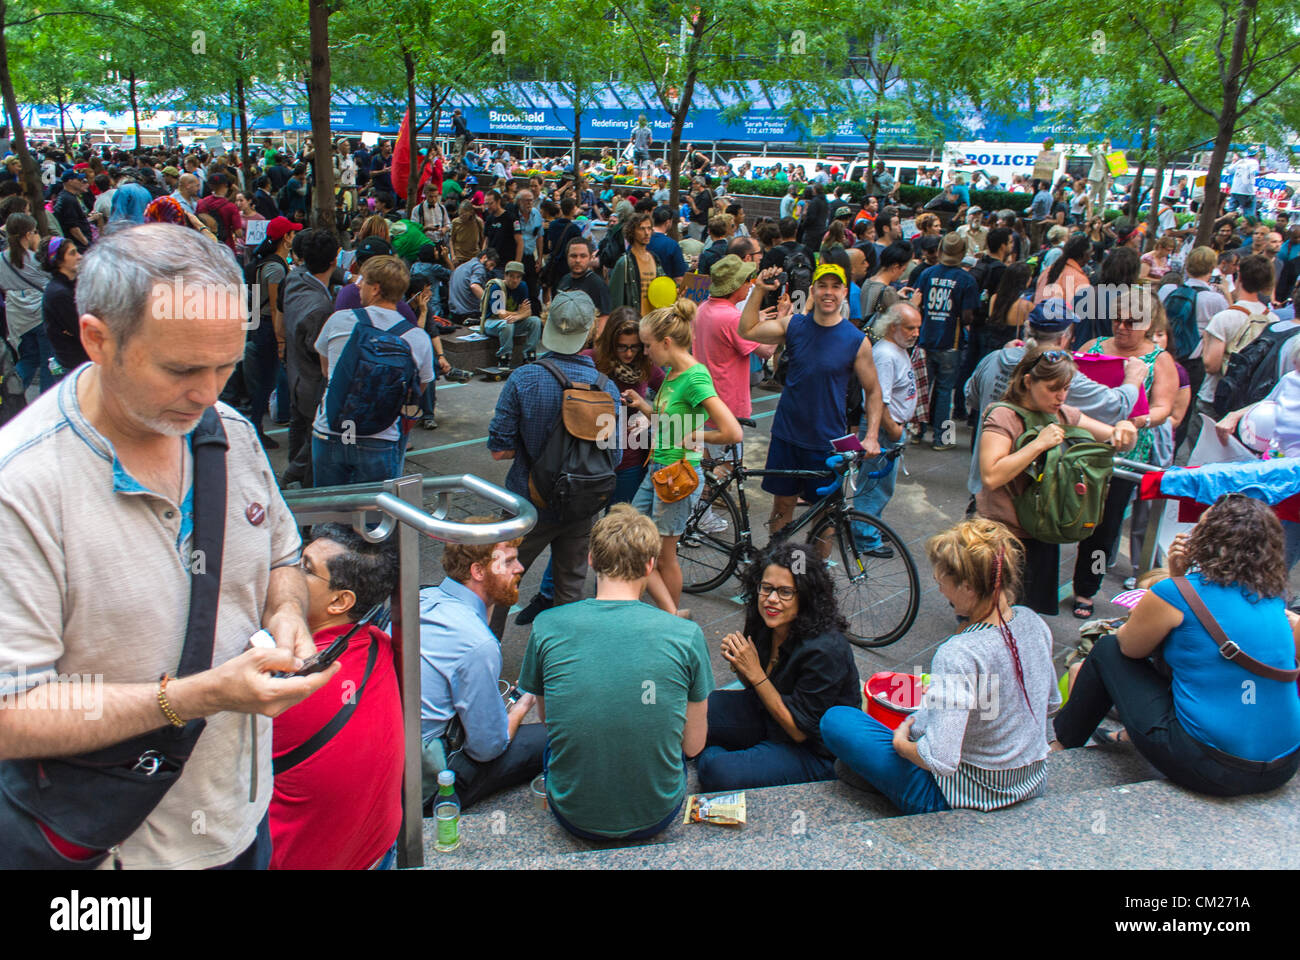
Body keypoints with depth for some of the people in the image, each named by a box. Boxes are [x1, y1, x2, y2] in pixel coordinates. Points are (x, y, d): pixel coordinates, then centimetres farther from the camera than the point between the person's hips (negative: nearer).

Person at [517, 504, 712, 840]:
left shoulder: (546, 627, -12)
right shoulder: (686, 635, -15)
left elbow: (546, 718, 5)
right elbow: (694, 746, -4)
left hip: (573, 817, 0)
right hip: (656, 818, 0)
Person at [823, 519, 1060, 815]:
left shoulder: (959, 654, -33)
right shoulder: (1032, 621, -8)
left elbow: (940, 761, -35)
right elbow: (1051, 704, 9)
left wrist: (900, 743, -14)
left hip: (965, 797, -8)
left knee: (835, 720, -1)